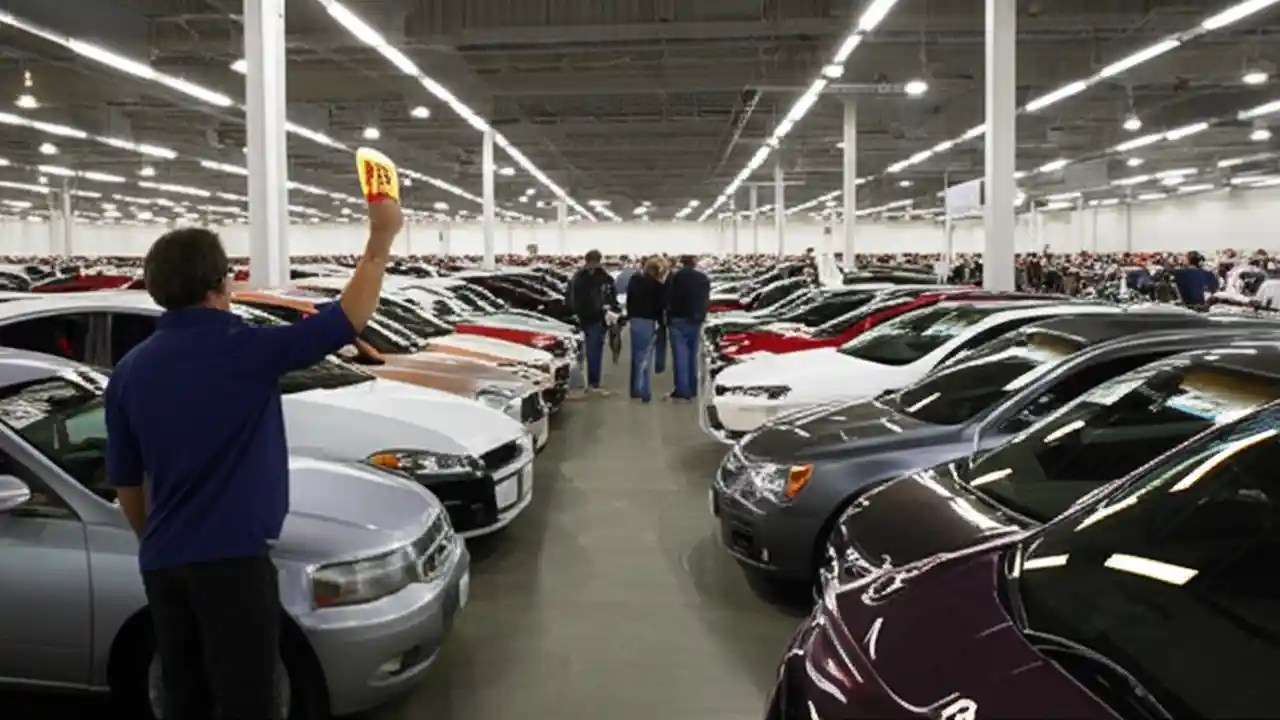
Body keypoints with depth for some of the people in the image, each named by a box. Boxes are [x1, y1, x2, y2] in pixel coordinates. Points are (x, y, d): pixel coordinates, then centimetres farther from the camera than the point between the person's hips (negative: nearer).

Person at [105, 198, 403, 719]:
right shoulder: (245, 350, -14)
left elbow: (126, 482, 13)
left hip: (162, 563, 7)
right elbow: (351, 316, -9)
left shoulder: (130, 370, 5)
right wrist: (381, 237, 1)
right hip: (231, 558, -7)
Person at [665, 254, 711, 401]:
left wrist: (669, 317, 0)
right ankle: (692, 388, 20)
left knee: (680, 355, -6)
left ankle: (682, 390, -10)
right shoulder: (703, 278, 7)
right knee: (693, 354, 14)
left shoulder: (676, 277, -12)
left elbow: (669, 299, -11)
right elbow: (707, 301, 14)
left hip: (679, 320, -5)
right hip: (696, 321, 5)